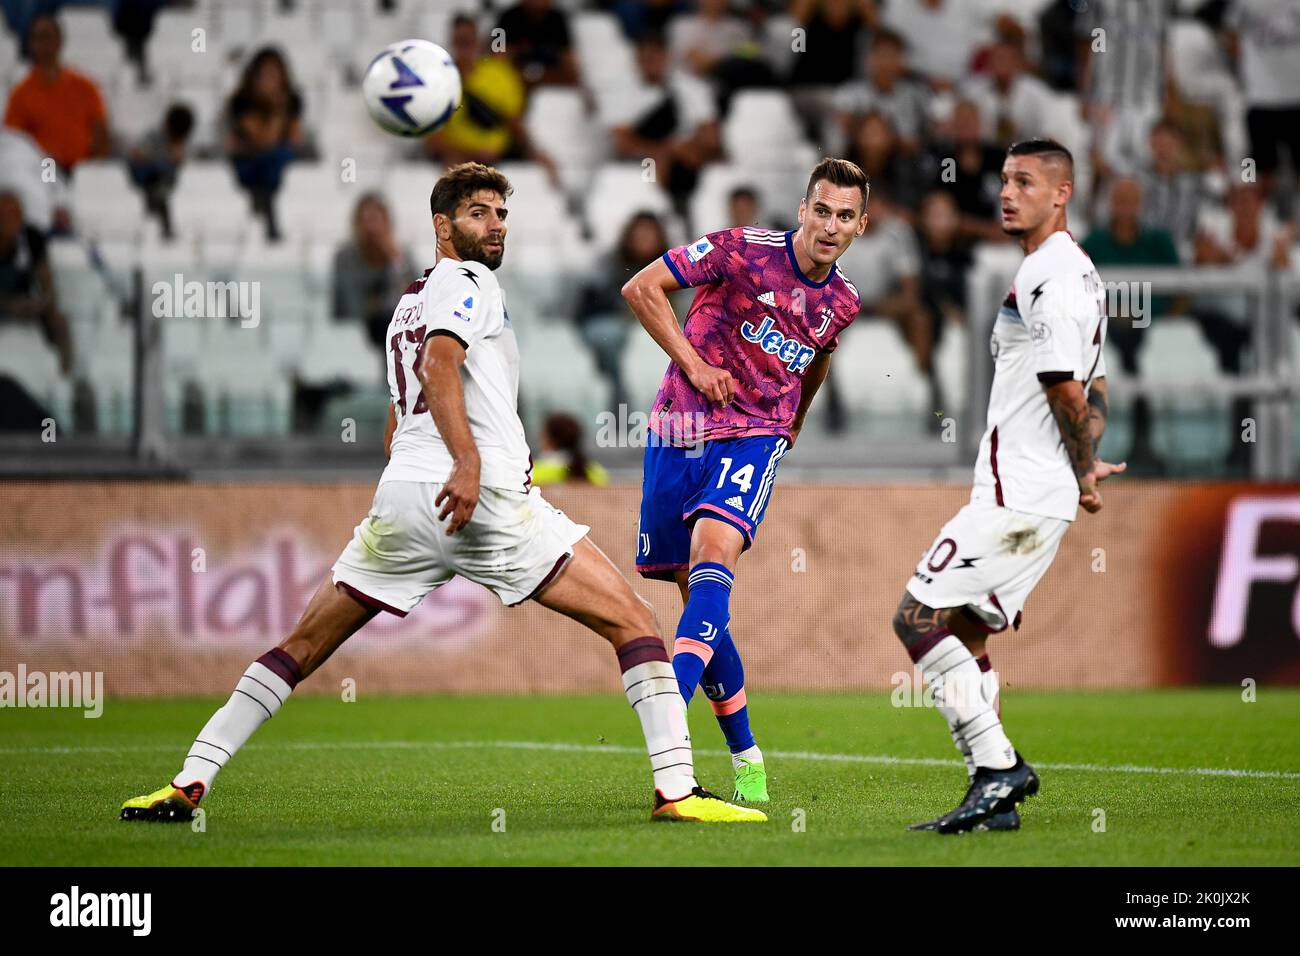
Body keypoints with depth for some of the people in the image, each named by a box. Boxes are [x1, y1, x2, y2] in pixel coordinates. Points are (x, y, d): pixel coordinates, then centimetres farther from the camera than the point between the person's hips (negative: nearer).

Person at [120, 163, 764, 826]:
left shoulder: (409, 299, 28)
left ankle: (191, 782, 7)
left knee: (305, 646, 15)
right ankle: (676, 790, -15)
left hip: (401, 497, 7)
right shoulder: (469, 282, 3)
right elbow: (438, 365, -18)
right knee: (631, 623, -2)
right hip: (489, 497, -7)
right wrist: (468, 462, -31)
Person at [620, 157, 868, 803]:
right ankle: (744, 756, 17)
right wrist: (693, 363, -13)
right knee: (700, 597, 3)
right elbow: (641, 288, -9)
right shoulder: (744, 250, -10)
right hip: (679, 433, 0)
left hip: (753, 440, 0)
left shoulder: (842, 303, 5)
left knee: (712, 556, -27)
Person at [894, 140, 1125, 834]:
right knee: (962, 631, 12)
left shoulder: (1046, 275, -15)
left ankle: (998, 766, -14)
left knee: (918, 616, -10)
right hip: (1046, 498, 10)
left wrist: (1083, 473, -4)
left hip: (1015, 493, -10)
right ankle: (993, 798, 9)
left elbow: (1065, 391, -17)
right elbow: (1094, 393, 24)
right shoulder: (1078, 271, 18)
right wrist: (1086, 468, 14)